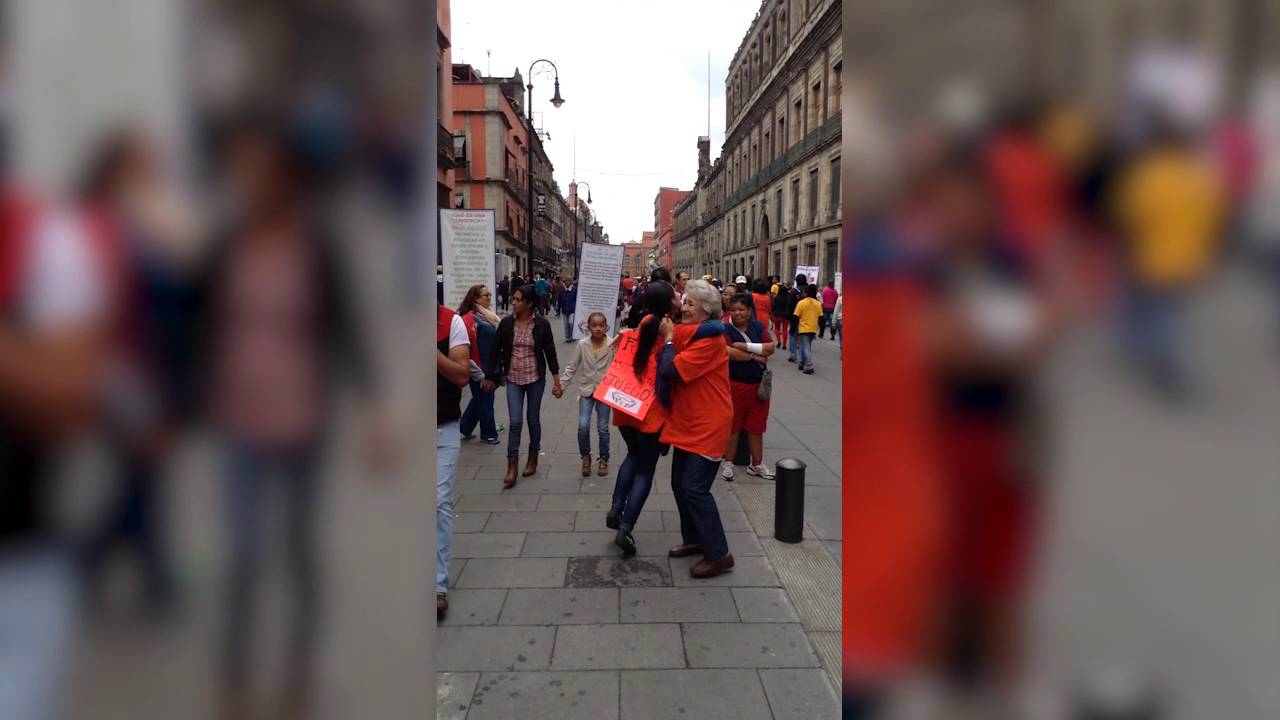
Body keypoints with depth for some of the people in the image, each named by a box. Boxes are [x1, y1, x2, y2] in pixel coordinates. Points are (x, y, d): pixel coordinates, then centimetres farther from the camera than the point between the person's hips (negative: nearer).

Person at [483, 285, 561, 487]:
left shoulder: (542, 324, -8)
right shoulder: (506, 323, -4)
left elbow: (550, 353, -4)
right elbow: (496, 350, 5)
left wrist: (557, 382, -5)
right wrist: (489, 376, 8)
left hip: (536, 378, -1)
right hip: (513, 379, 1)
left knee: (533, 420, 10)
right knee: (515, 421, -5)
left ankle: (533, 459, 28)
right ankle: (512, 467, 2)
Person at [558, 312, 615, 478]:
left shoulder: (613, 344, -10)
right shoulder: (582, 344, -6)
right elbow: (571, 367, 1)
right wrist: (561, 384, -4)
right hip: (586, 389, 1)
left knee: (603, 427, 6)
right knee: (583, 426, -8)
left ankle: (603, 459, 27)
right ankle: (585, 457, 16)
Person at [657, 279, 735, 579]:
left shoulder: (710, 340, -19)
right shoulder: (688, 334, 10)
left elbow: (671, 369, -23)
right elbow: (669, 369, 11)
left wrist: (668, 338, -10)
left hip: (707, 426, -9)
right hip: (688, 423, 9)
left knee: (695, 488, -9)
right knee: (680, 484, 13)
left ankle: (719, 555, 2)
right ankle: (694, 539, 30)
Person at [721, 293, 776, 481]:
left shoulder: (759, 327, 5)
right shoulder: (725, 330, -8)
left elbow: (770, 348, -8)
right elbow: (728, 352, -23)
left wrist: (745, 346, -18)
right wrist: (755, 356, -16)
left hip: (759, 384, 4)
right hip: (734, 385, -4)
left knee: (756, 426, 12)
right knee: (733, 425, 4)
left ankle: (757, 464, 23)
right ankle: (728, 463, 16)